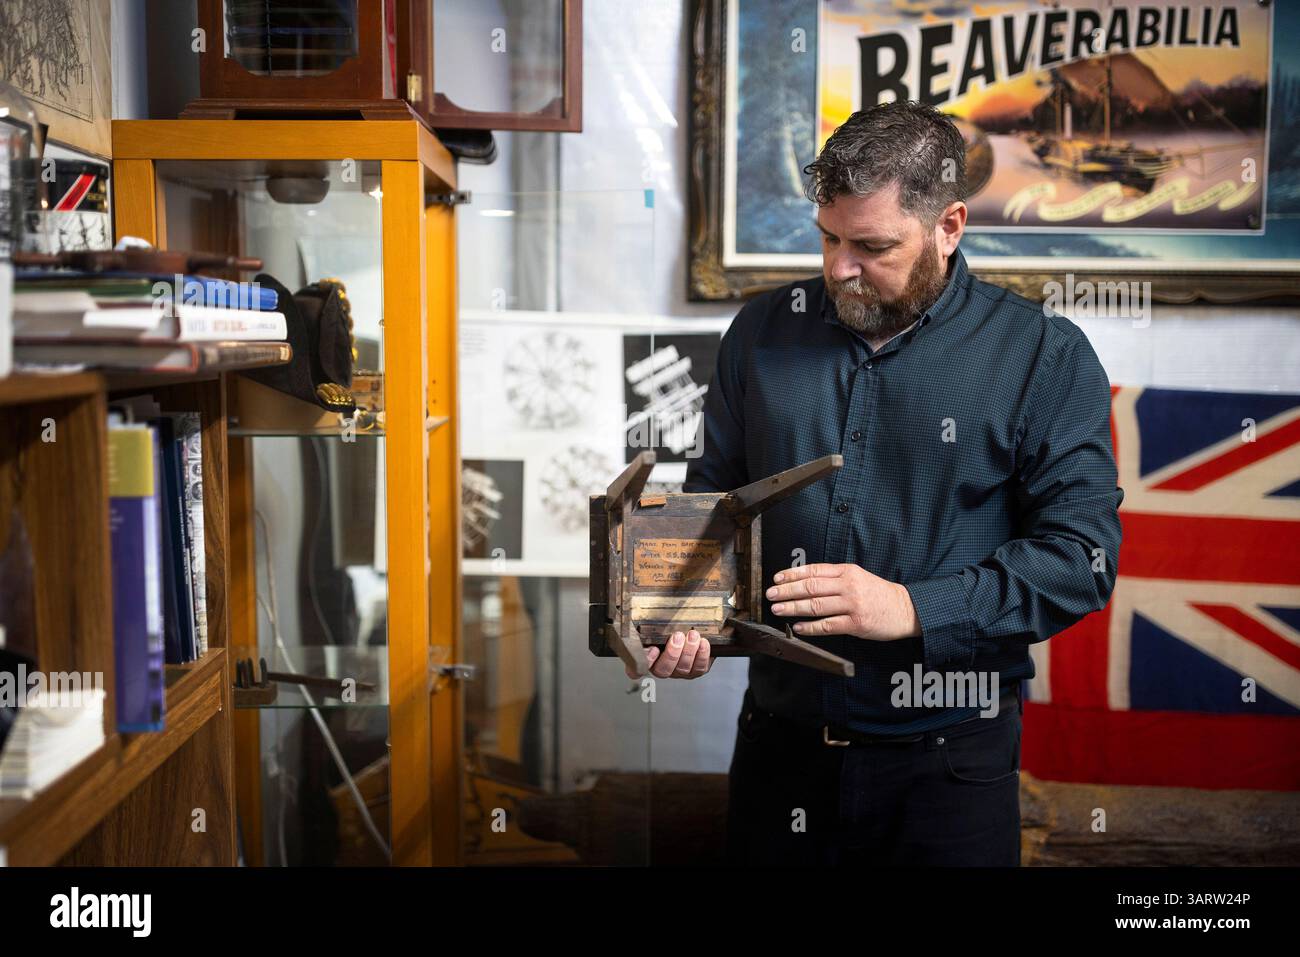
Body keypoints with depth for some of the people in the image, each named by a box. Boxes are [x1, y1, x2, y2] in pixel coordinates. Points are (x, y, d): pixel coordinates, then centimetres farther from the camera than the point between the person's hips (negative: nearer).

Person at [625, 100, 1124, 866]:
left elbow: (1082, 550, -11)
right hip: (780, 738, 3)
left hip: (948, 759, -3)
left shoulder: (1043, 356, -6)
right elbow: (714, 498, 11)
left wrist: (913, 609, -19)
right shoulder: (764, 332, 5)